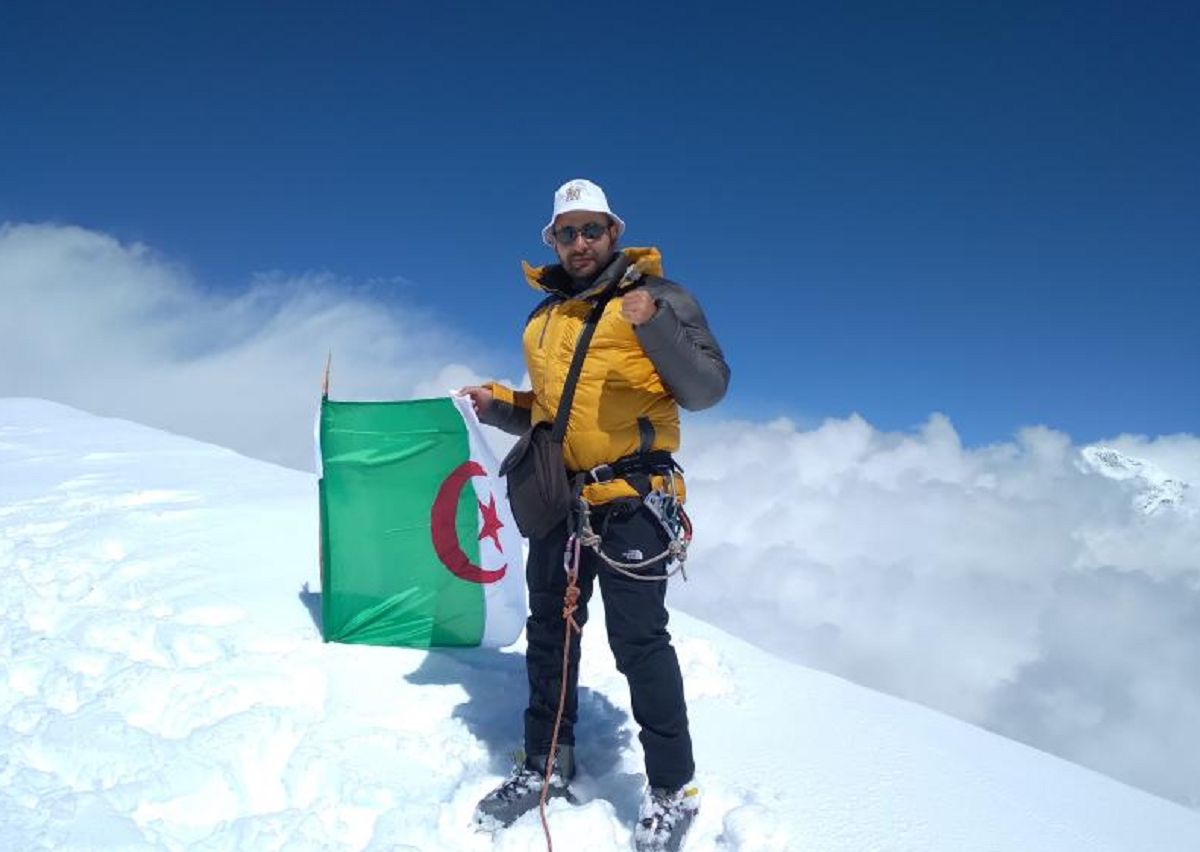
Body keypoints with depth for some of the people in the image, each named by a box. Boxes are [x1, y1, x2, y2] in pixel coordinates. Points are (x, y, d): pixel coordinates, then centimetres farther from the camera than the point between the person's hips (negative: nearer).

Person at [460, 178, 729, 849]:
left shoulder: (659, 296, -1)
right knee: (549, 632, 14)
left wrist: (656, 327, -25)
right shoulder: (545, 317, 16)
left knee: (638, 639, -6)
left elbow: (708, 389, -11)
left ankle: (672, 788, 8)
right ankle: (547, 763, 30)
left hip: (629, 498, -6)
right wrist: (498, 406, 6)